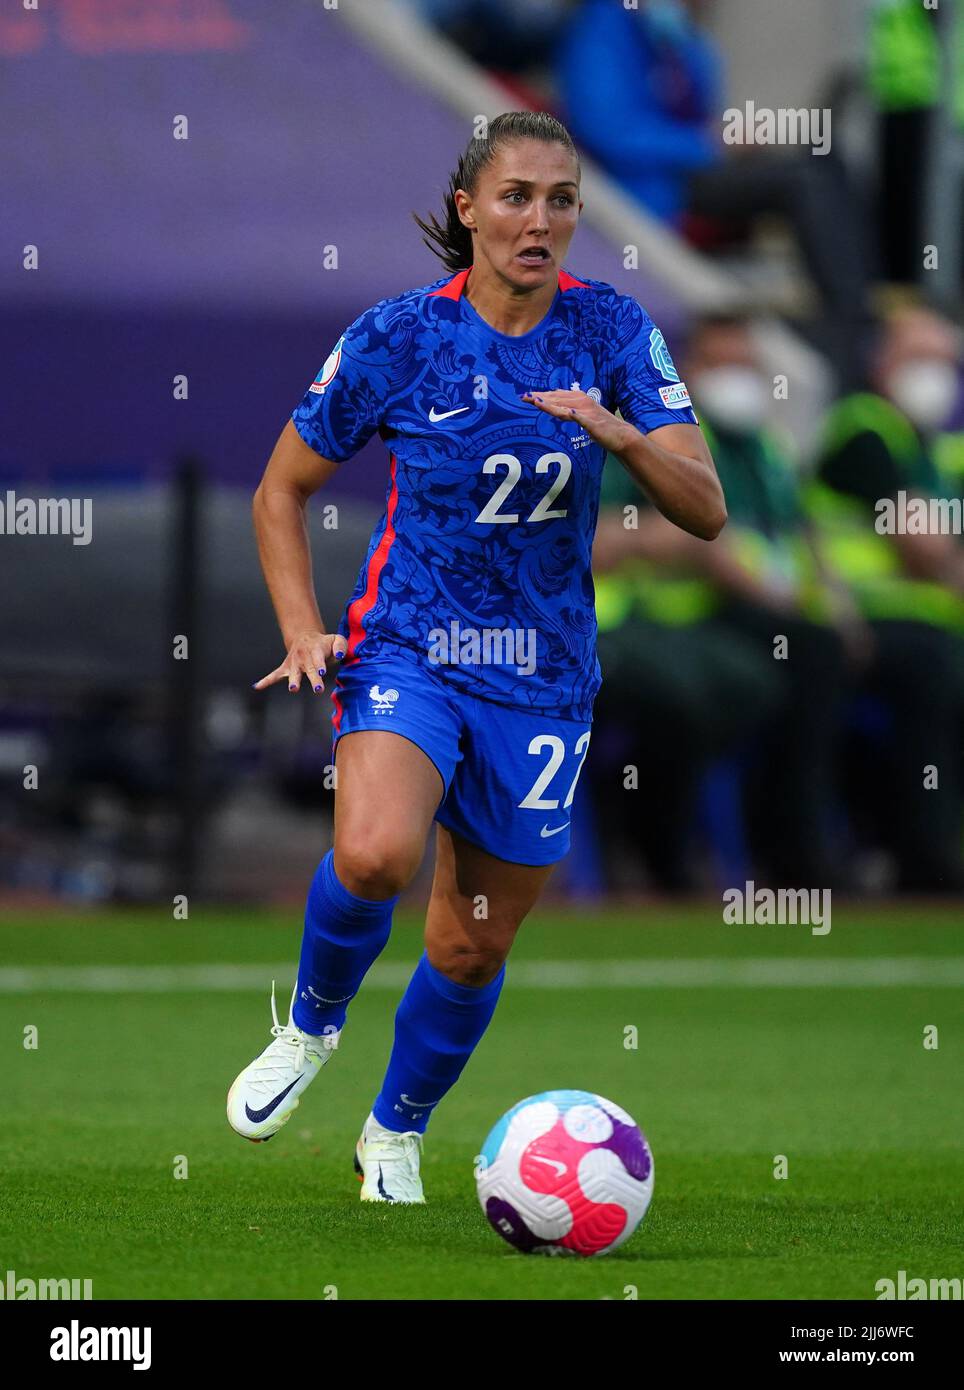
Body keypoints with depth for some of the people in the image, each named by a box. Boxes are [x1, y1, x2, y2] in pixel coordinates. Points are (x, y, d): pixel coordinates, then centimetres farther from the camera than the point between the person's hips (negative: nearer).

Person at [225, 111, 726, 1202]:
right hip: (409, 651, -2)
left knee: (471, 949, 8)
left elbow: (705, 510, -8)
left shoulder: (612, 329, -3)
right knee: (373, 856, -31)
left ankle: (396, 1130, 35)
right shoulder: (399, 336, -8)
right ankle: (312, 1023, 0)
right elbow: (280, 492, 4)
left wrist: (620, 434, -26)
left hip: (543, 679, 2)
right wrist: (303, 634, -8)